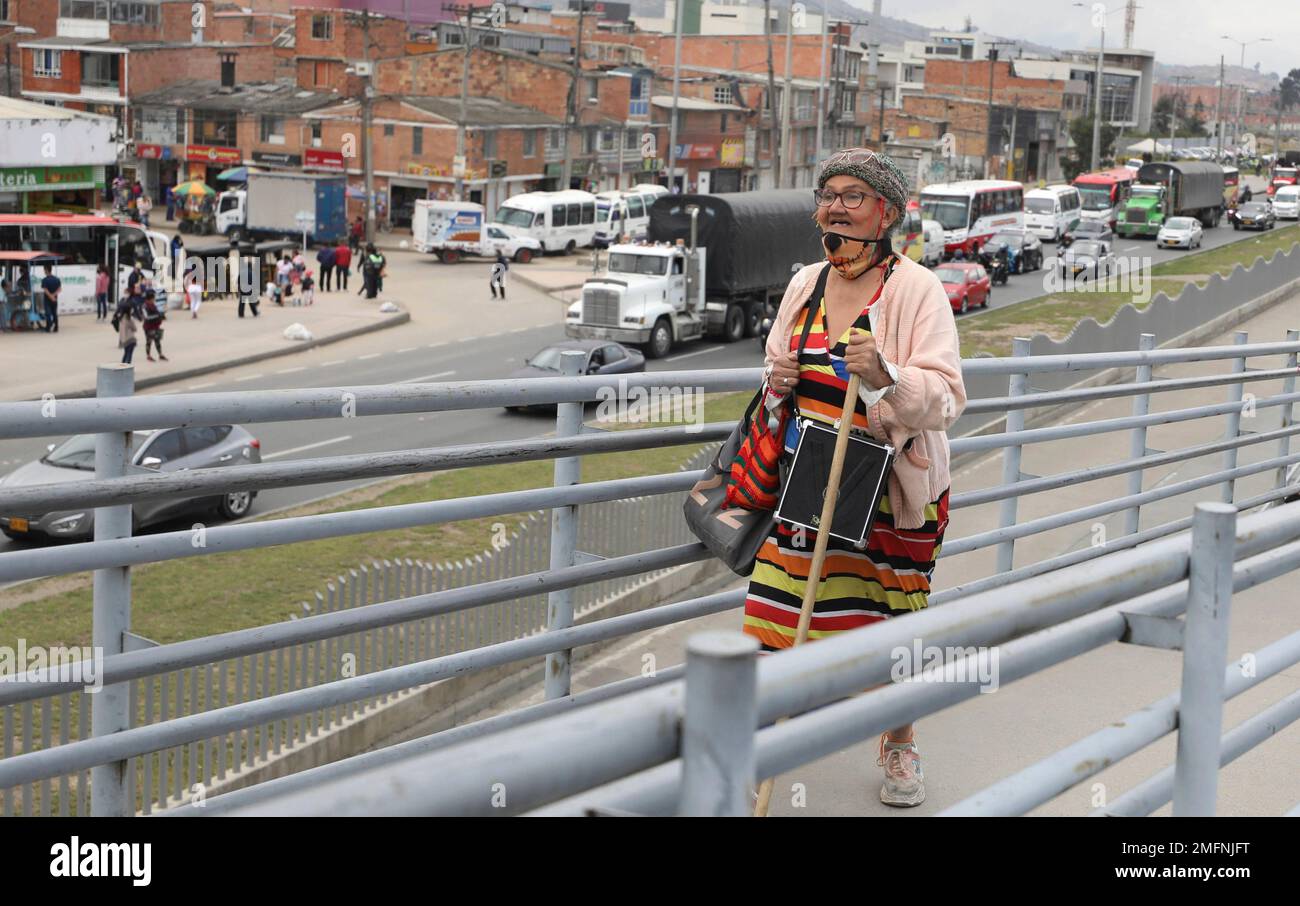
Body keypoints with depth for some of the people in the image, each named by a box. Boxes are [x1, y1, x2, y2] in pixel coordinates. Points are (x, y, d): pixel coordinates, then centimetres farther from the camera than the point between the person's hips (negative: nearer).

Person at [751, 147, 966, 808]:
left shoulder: (916, 289, -9)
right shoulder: (805, 285, 8)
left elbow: (946, 400, -17)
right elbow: (777, 396, 21)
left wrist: (887, 375, -35)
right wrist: (777, 381, -3)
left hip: (888, 486, -4)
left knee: (890, 617, 5)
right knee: (781, 607, 0)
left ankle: (899, 750, 29)